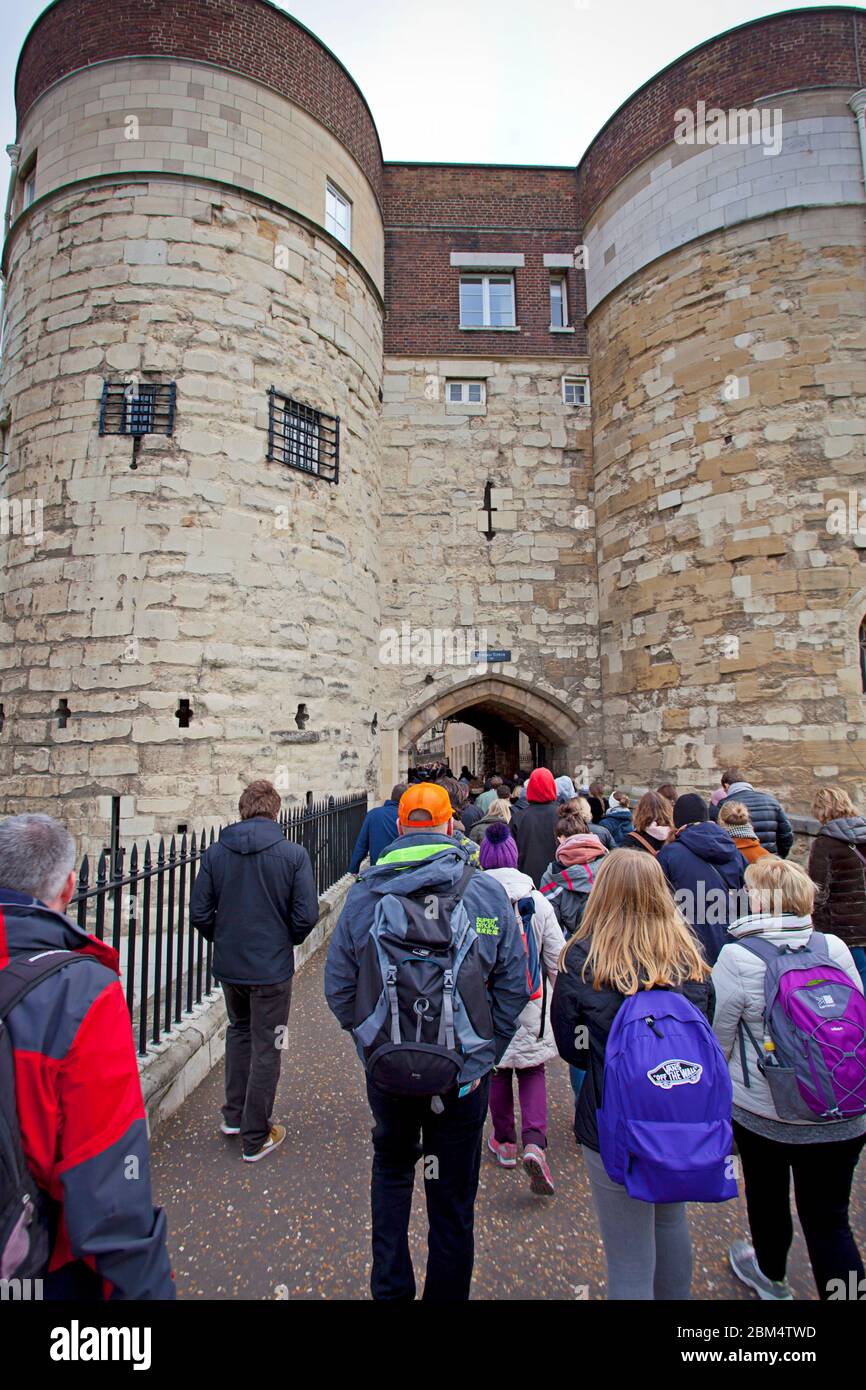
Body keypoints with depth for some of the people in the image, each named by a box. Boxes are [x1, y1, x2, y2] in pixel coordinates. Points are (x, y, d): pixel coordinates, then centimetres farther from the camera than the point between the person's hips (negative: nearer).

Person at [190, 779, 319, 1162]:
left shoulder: (215, 852, -7)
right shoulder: (293, 854, -15)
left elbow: (199, 912, -3)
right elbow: (307, 915, -14)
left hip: (228, 964, 4)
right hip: (272, 968, -3)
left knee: (239, 1031, 28)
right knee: (266, 1048, 12)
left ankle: (234, 1116, 38)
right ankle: (255, 1137, 25)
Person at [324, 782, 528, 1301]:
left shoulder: (363, 894, -12)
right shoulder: (489, 892, -13)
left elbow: (339, 989, -5)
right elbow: (514, 987, -8)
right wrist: (486, 1054, 5)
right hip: (465, 1070, -1)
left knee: (392, 1167, 30)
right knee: (454, 1193, 20)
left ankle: (390, 1286, 39)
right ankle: (446, 1292, 38)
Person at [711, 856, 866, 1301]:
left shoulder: (736, 958, -20)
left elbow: (718, 1042, -10)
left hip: (762, 1110, -2)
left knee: (767, 1197, 24)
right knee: (829, 1218, 16)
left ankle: (770, 1276, 49)